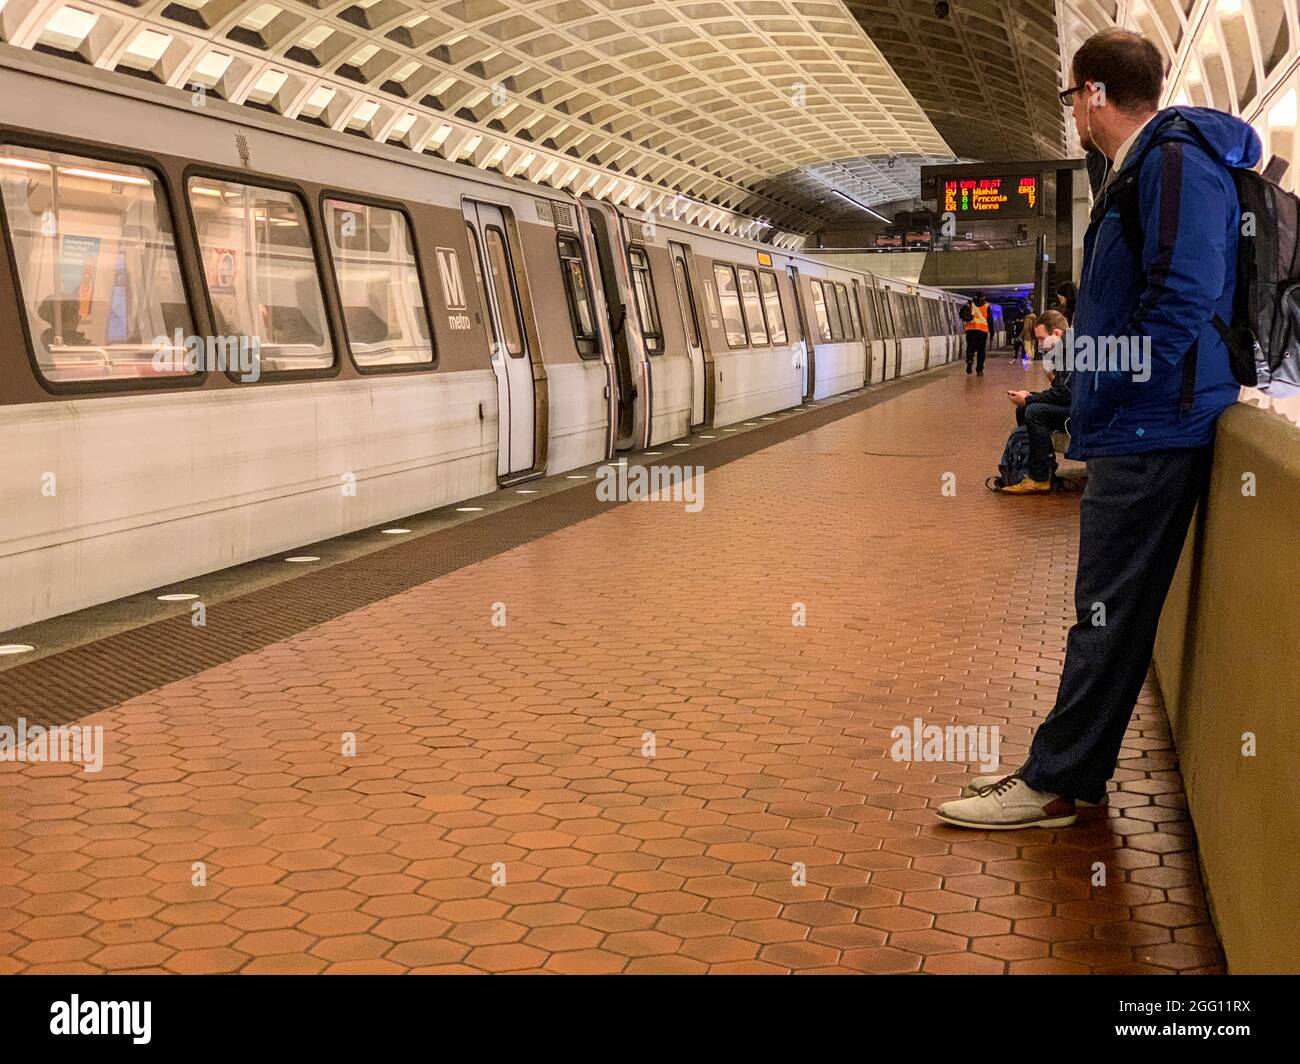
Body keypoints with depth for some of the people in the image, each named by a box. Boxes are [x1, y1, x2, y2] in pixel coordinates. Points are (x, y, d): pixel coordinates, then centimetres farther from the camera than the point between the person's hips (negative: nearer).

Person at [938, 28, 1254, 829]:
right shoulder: (1139, 172, 18)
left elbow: (1184, 297, -23)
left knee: (1111, 610, -4)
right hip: (1134, 431, 10)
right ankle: (1068, 768, 22)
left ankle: (1057, 786, 3)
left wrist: (1114, 404, -17)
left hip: (1152, 433, -10)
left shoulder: (1176, 162, -13)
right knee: (1108, 607, 14)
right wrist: (1078, 406, 17)